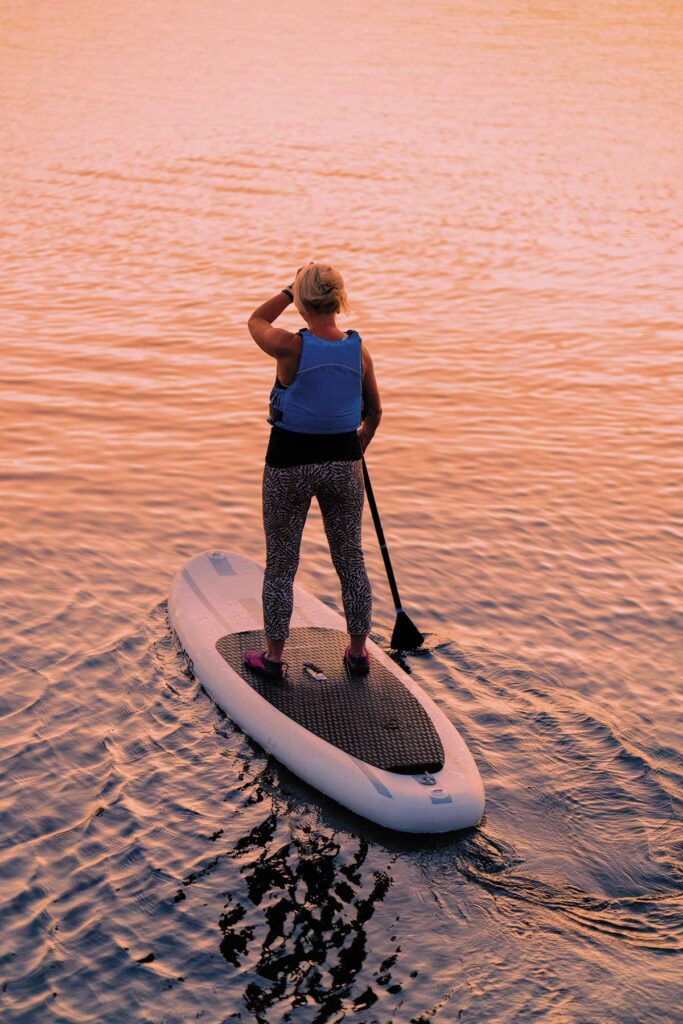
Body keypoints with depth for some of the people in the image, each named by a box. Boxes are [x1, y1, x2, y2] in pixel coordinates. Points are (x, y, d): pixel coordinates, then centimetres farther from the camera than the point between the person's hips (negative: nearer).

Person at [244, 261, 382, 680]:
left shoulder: (292, 347, -18)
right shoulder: (359, 350, -6)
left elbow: (256, 321, 5)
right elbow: (374, 413, 8)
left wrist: (293, 288, 6)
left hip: (290, 463, -3)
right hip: (342, 463, 3)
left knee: (281, 564, 11)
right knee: (351, 559, 17)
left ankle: (274, 656, 21)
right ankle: (358, 652, 27)